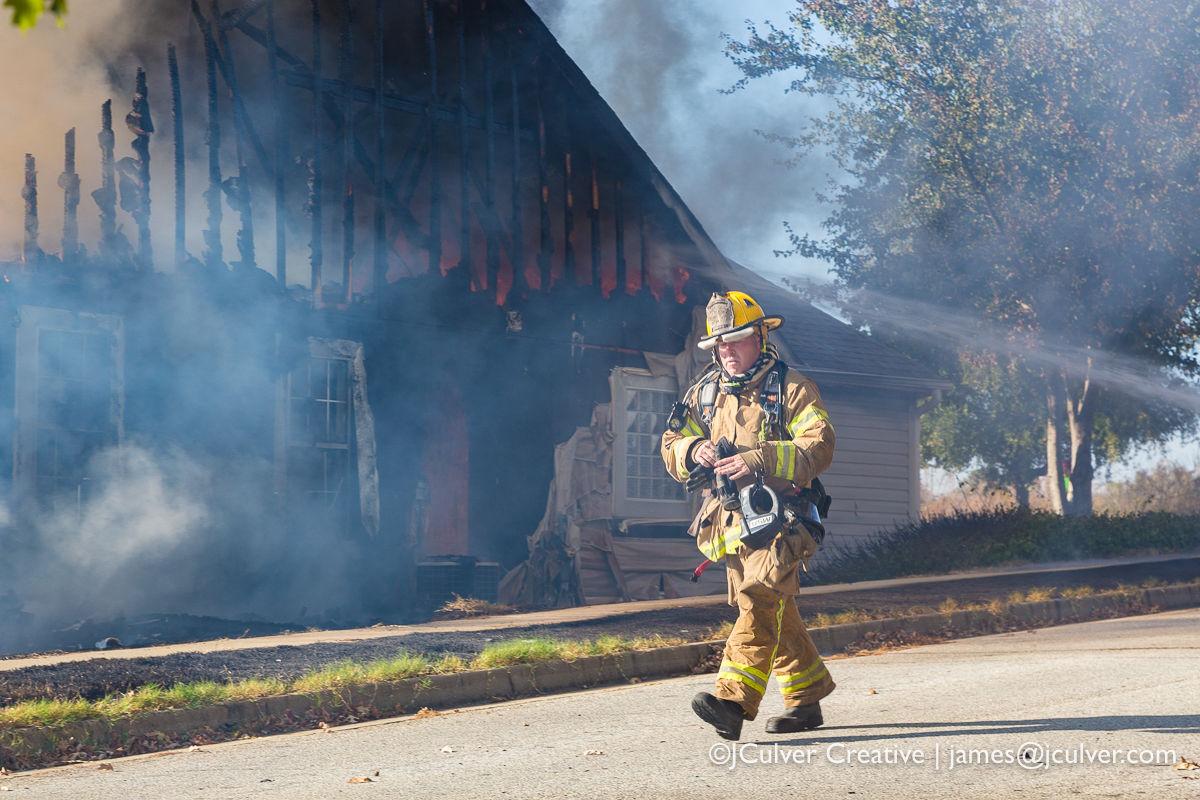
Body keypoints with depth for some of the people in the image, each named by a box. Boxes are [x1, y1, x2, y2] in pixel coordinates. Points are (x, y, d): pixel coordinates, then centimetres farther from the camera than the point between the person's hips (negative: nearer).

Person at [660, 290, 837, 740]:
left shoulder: (791, 389, -2)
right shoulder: (704, 392, 15)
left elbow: (819, 447, -13)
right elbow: (671, 446, 16)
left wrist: (759, 460, -25)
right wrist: (694, 450, -8)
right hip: (728, 520, 6)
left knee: (760, 601, -21)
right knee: (775, 615, 12)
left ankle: (733, 700, -32)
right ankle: (806, 698, 24)